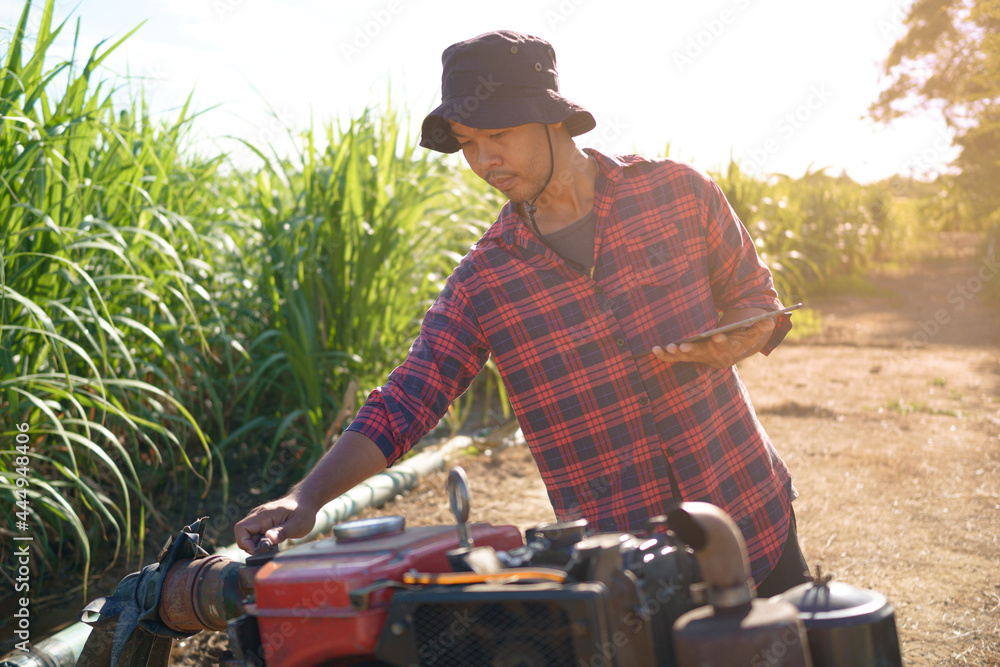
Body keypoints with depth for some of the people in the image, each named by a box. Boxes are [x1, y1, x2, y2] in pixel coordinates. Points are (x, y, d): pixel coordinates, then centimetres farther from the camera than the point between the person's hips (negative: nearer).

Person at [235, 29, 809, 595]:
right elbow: (402, 405, -8)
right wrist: (305, 498, -20)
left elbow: (756, 299, 8)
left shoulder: (678, 192, -4)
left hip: (752, 515, 2)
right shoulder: (483, 282, -5)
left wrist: (732, 344, -15)